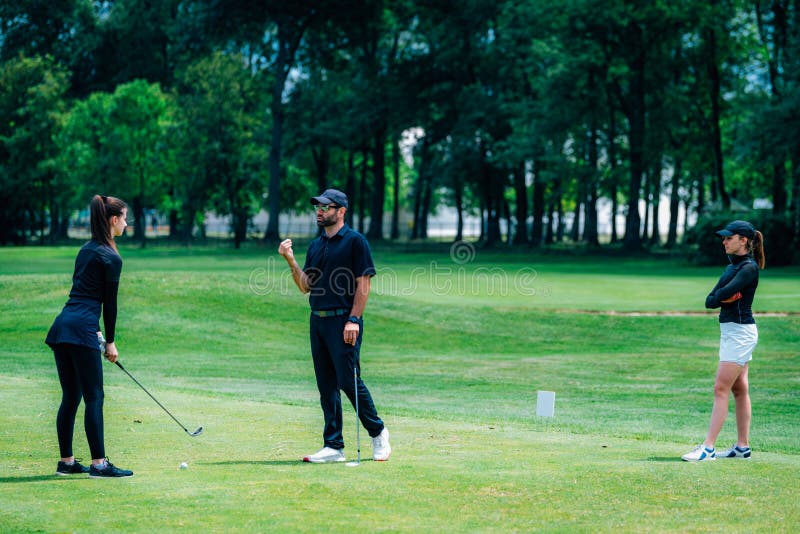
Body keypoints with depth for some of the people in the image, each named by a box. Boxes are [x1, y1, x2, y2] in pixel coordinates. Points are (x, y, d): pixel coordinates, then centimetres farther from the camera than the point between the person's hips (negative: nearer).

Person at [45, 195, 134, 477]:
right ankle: (98, 463, -6)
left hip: (61, 326, 8)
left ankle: (66, 461, 15)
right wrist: (110, 341, 4)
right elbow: (110, 302, -4)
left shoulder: (86, 250, 19)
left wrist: (97, 332, 22)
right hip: (81, 330, -8)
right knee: (94, 397, -5)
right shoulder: (110, 257, -6)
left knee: (70, 397, 12)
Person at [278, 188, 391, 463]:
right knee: (326, 386, 5)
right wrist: (291, 260, 0)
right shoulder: (315, 245, 16)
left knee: (349, 381, -9)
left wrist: (354, 320, -16)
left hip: (344, 320, -7)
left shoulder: (355, 241, -4)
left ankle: (377, 432, 10)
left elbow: (363, 284, -9)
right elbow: (306, 286, 13)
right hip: (318, 320, 7)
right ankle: (333, 446, 7)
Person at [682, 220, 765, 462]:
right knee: (739, 389, 11)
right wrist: (725, 297, -12)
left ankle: (708, 448, -13)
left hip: (740, 331, -10)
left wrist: (719, 295, -2)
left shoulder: (749, 267, -14)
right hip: (730, 331, 10)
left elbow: (723, 294, -23)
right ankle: (743, 446, 16)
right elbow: (710, 301, 7)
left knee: (721, 389, -12)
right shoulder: (732, 267, 14)